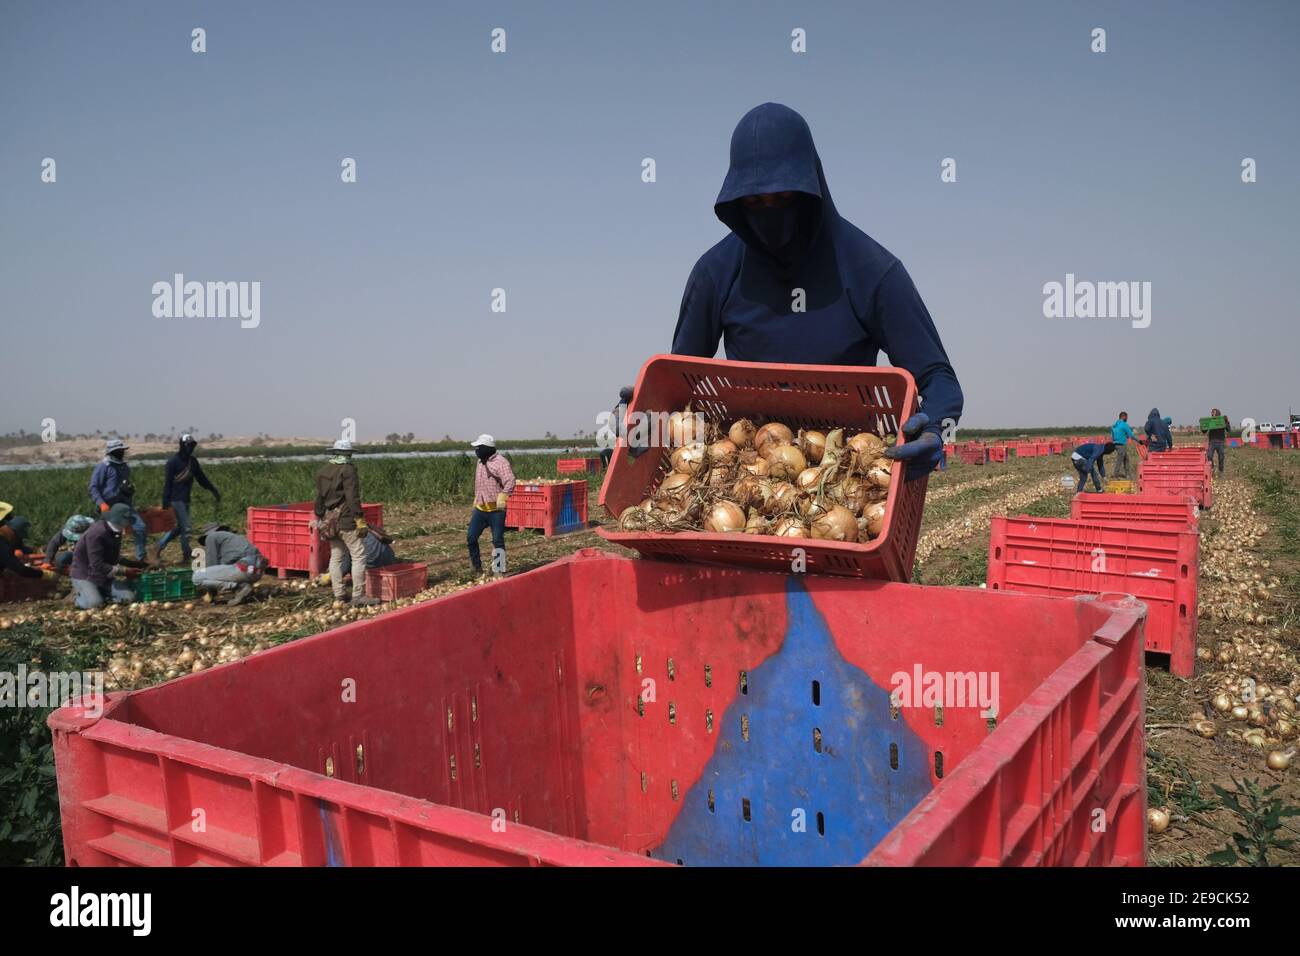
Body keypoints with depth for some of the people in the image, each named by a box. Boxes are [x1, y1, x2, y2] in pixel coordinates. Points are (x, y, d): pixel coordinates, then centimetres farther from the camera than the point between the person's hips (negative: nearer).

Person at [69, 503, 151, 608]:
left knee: (129, 597, -13)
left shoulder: (115, 531, 2)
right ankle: (80, 593, 2)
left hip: (104, 576, 7)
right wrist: (124, 571, -26)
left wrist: (133, 564, 7)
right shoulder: (96, 533, -26)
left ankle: (99, 592, 10)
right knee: (94, 603, -31)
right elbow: (98, 566, -29)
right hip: (85, 575, -7)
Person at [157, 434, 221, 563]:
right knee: (185, 528, -7)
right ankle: (186, 556, 0)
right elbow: (167, 483, -12)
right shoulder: (173, 461, -10)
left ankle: (161, 544, 28)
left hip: (186, 499, 8)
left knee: (180, 527, 13)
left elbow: (201, 478, 17)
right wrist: (166, 503, -16)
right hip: (177, 499, -8)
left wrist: (213, 490, 12)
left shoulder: (192, 461, 11)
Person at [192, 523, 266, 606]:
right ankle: (242, 586, 10)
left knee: (197, 577, -3)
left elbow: (212, 565, 5)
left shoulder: (211, 537, 10)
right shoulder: (230, 536, 34)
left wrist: (211, 592, 16)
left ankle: (239, 588, -8)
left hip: (244, 569, -9)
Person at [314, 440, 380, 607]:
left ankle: (338, 595, 19)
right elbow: (353, 498, -18)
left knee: (335, 556, 15)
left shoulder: (323, 471, 11)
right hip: (346, 520, -8)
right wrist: (360, 521, -17)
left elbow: (319, 498, 15)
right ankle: (358, 596, -7)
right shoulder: (348, 470, -12)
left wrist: (320, 519, 23)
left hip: (329, 520, 8)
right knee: (359, 556, -4)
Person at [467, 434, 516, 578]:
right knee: (471, 537, 4)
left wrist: (502, 498, -37)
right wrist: (475, 504, 24)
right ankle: (477, 567, 18)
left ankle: (498, 571, 9)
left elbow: (510, 482, -24)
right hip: (480, 508, 7)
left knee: (498, 540, 0)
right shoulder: (480, 463, 15)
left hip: (496, 510, -7)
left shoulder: (500, 462, -12)